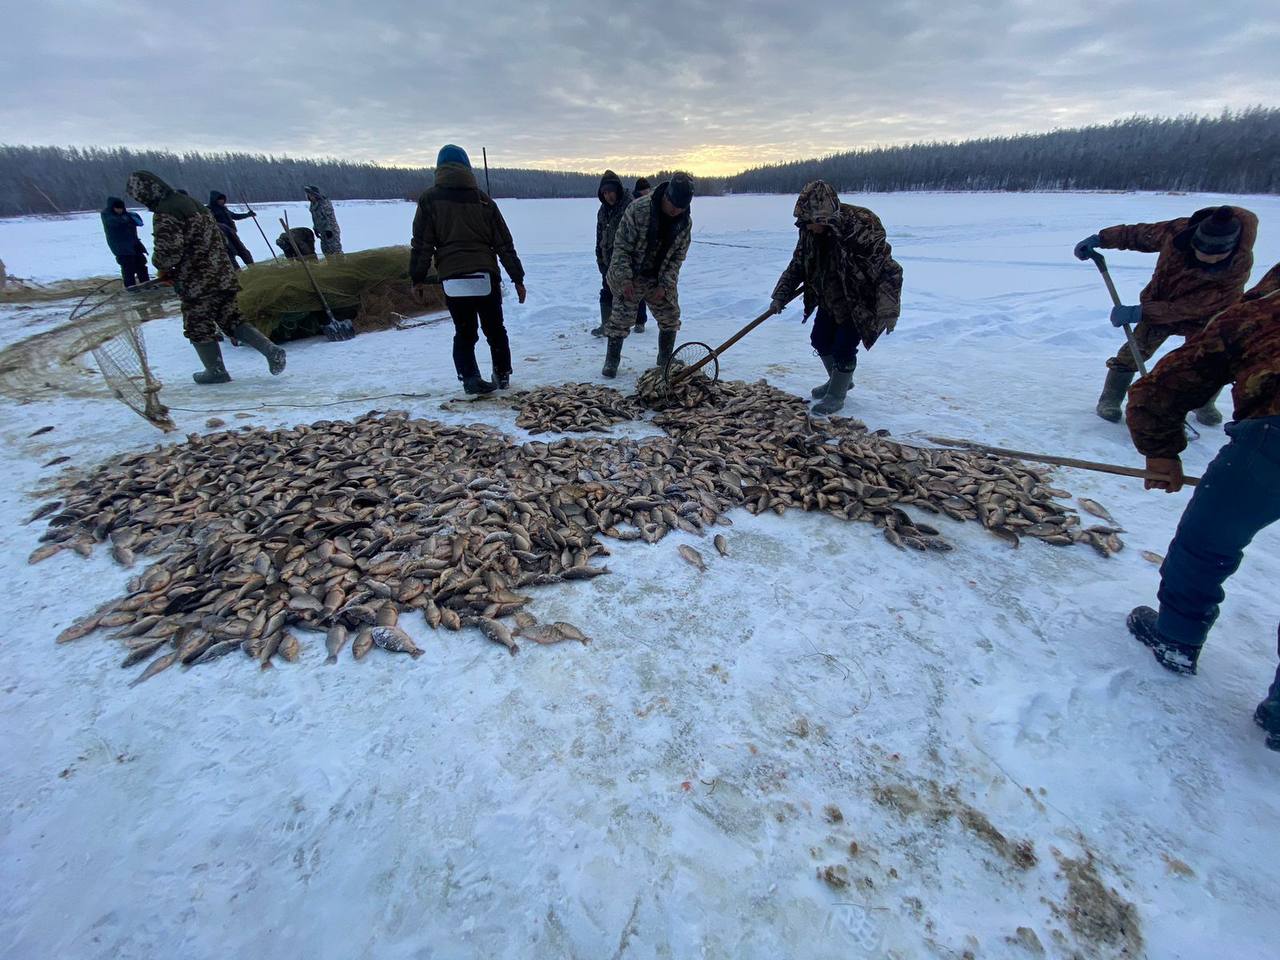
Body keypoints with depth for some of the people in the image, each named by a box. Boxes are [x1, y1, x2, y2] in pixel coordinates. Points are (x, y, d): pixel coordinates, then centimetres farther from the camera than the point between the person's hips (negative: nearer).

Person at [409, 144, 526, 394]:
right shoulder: (483, 199, 10)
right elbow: (504, 243, 9)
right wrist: (517, 278, 12)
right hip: (485, 276, 1)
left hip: (452, 278, -1)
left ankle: (470, 378, -5)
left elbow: (422, 243, 2)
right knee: (495, 330, 15)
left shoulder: (430, 199, 6)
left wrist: (418, 279, 7)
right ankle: (503, 376, 21)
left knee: (464, 333, 8)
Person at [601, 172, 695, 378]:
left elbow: (678, 256, -4)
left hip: (661, 279, 4)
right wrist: (624, 278, -23)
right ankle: (611, 361, 11)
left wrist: (665, 285, -13)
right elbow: (622, 246, -18)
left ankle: (666, 361, 24)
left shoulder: (686, 222, -9)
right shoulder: (638, 210, -22)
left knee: (670, 318, 7)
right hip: (629, 278, -4)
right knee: (621, 319, -4)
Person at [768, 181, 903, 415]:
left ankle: (837, 395, 17)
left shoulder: (861, 230, -32)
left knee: (843, 349, -6)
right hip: (830, 300, 7)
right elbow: (797, 266, 2)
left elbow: (890, 271, -28)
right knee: (820, 341, 14)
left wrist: (889, 311, -33)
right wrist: (780, 297, -5)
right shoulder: (810, 232, -13)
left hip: (859, 304, -7)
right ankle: (840, 380, 38)